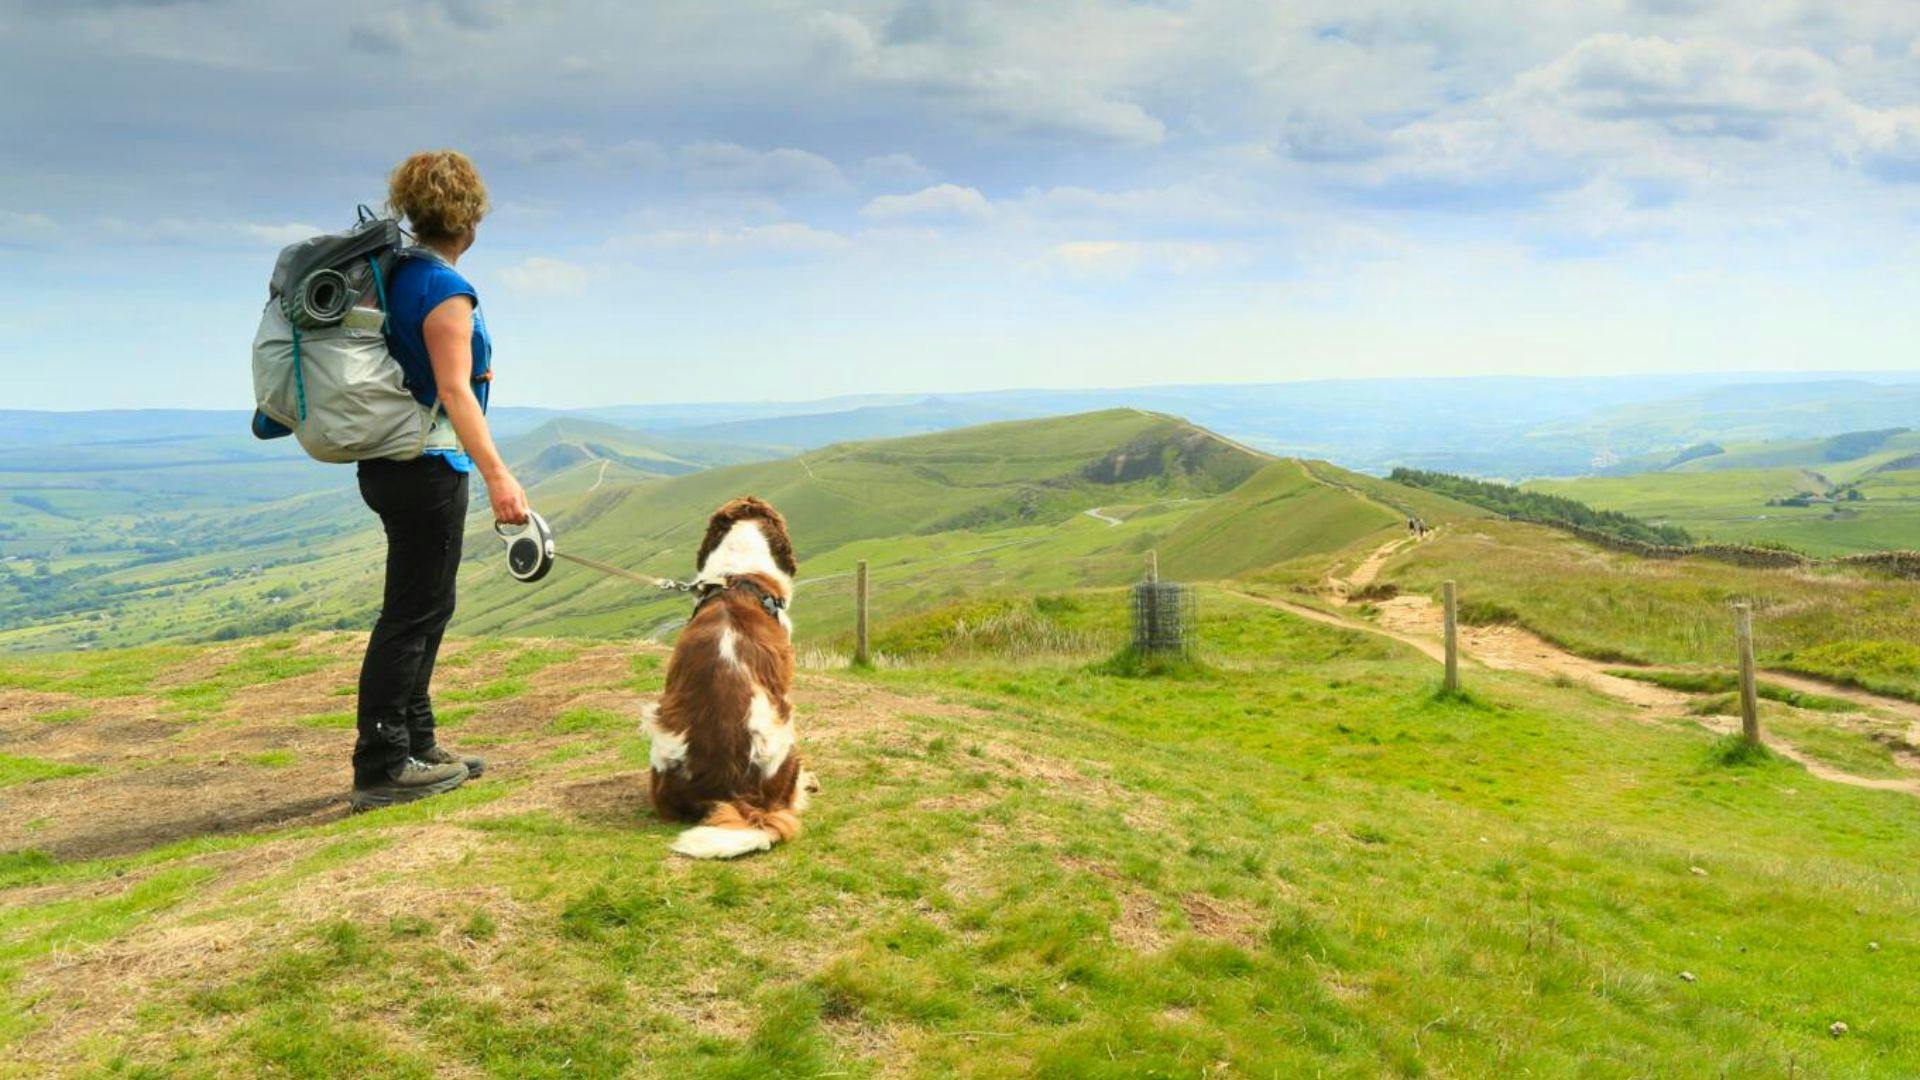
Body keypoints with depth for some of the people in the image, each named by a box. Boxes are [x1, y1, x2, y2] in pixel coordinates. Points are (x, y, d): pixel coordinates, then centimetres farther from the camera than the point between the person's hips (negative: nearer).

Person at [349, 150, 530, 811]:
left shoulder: (393, 274, 12)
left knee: (424, 608, 17)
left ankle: (415, 745, 27)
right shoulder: (444, 289, -15)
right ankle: (380, 769, 3)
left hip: (389, 463, 10)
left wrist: (469, 362, 28)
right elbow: (453, 392, -22)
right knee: (412, 613, -4)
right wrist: (497, 476, -25)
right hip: (428, 467, -10)